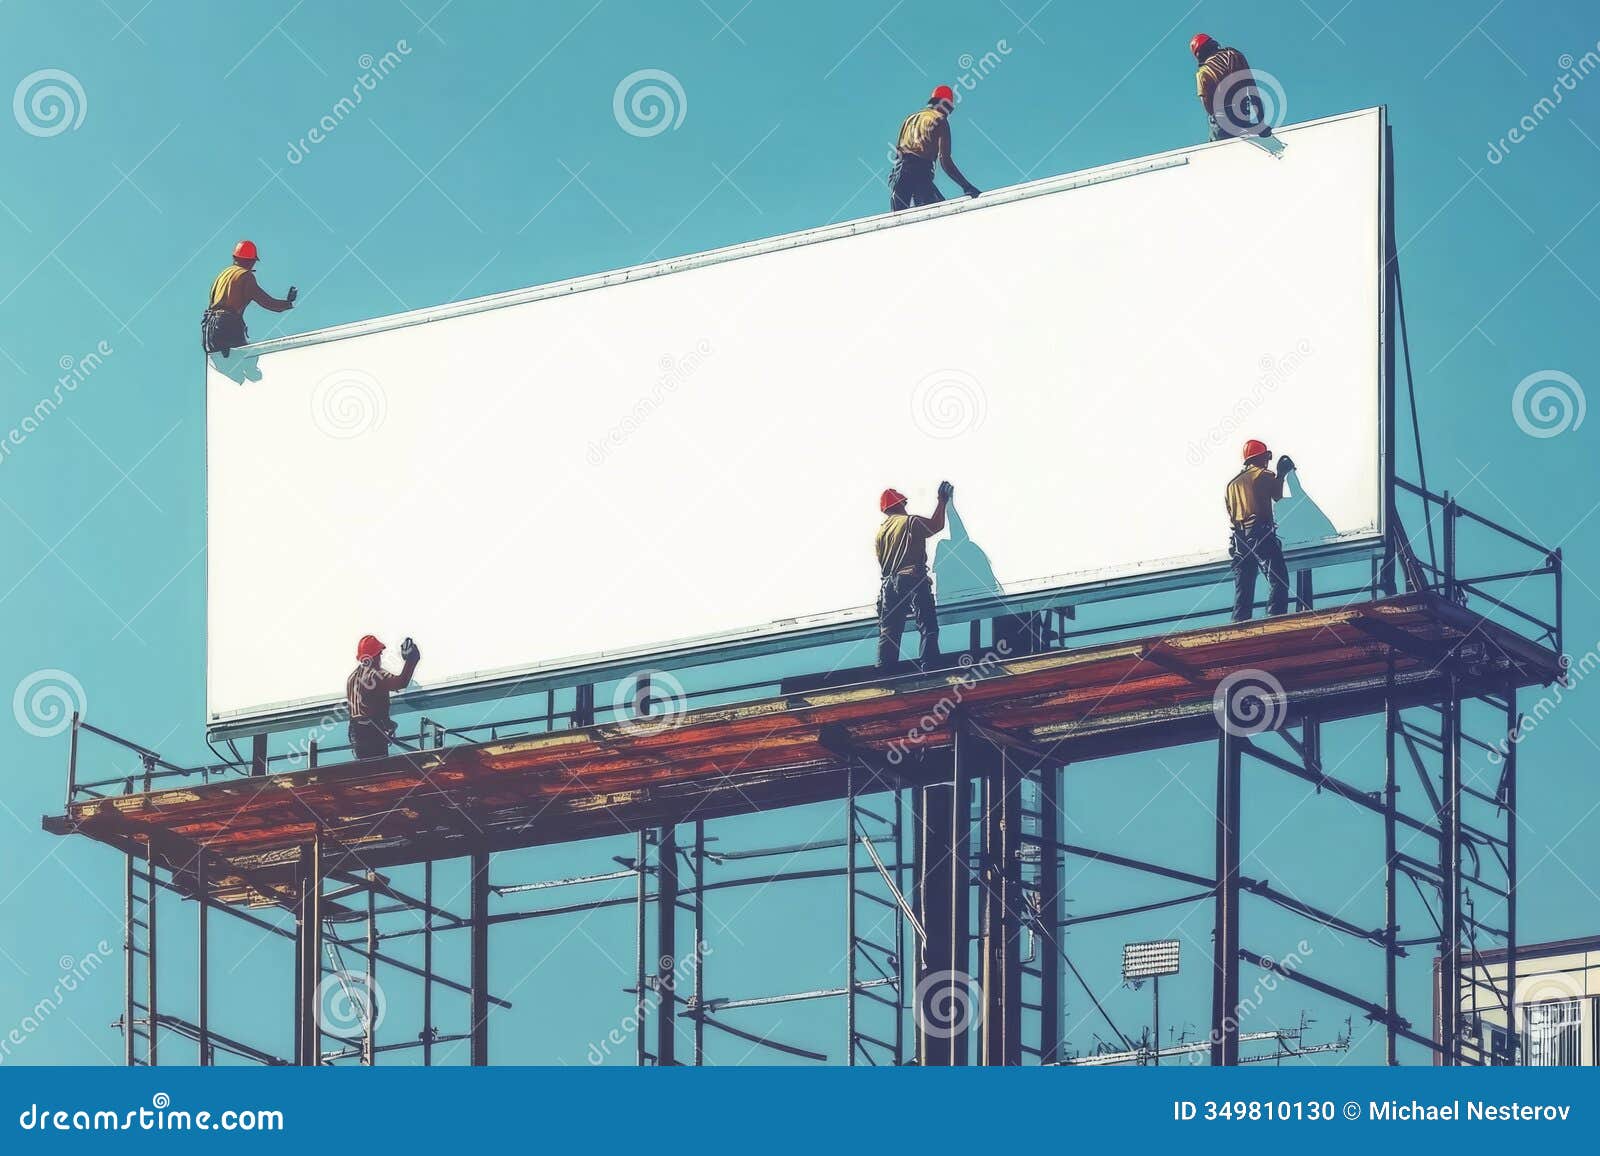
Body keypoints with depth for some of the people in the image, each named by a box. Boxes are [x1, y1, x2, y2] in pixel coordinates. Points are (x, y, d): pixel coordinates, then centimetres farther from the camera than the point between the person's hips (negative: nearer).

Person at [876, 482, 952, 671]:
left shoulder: (880, 532, 14)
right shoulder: (909, 522, -4)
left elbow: (881, 563, 16)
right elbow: (936, 526, -8)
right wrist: (942, 502, 4)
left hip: (889, 583, 6)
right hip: (913, 580, -6)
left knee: (889, 630, 8)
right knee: (928, 626, -3)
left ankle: (884, 671, 5)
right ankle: (929, 666, -11)